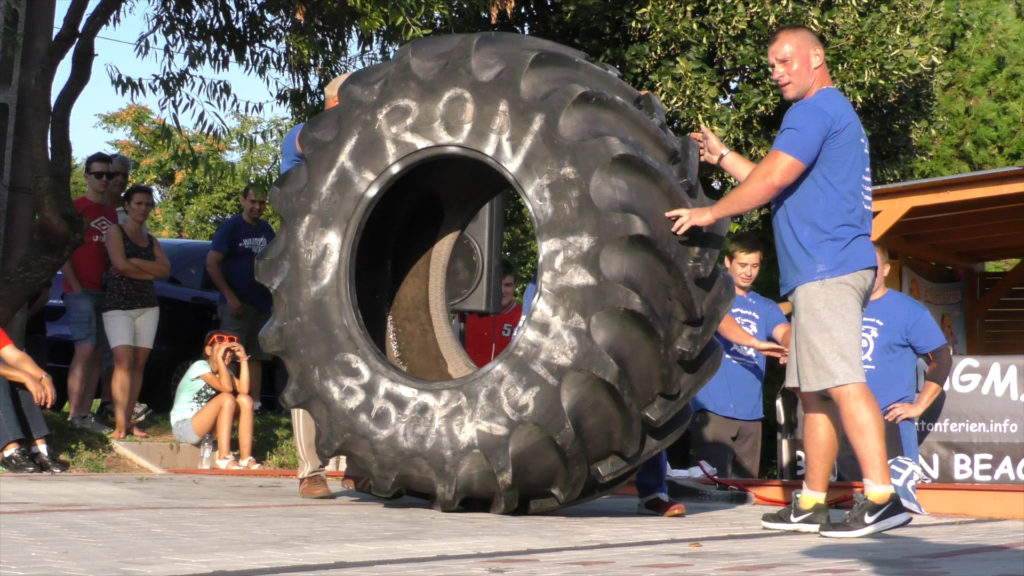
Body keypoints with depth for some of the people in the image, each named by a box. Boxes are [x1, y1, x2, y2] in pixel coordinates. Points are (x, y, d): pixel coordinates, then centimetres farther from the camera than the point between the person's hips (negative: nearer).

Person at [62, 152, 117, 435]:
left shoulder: (111, 213, 17)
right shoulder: (75, 208, -2)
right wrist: (75, 286, -13)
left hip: (106, 292, 6)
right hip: (81, 291, -6)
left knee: (99, 353, 4)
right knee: (85, 349, -15)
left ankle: (86, 413, 8)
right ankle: (74, 415, -14)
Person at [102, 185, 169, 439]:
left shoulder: (150, 240, 18)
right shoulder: (116, 232, 3)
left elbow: (165, 269, 2)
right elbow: (120, 265, -12)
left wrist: (135, 261, -8)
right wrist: (149, 273, -1)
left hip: (148, 305, 5)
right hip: (118, 304, -5)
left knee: (139, 364, 0)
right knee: (124, 362, -16)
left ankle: (129, 420, 2)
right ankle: (120, 425, -20)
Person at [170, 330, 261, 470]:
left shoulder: (224, 369, 8)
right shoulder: (200, 366, -16)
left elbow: (243, 389, -12)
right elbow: (226, 388, -30)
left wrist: (244, 359, -11)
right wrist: (219, 359, -27)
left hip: (206, 427, 8)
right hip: (183, 427, -8)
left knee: (245, 400, -10)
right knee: (227, 398, -27)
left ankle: (246, 458, -14)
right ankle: (224, 458, -28)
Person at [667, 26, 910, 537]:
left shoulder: (816, 109, -5)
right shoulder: (839, 114, 27)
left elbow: (773, 177, -15)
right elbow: (779, 184, 32)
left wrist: (711, 212, -5)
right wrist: (721, 156, 29)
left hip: (826, 267, -11)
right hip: (825, 269, 11)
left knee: (842, 383, -16)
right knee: (814, 392, 10)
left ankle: (882, 497, -21)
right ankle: (810, 505, 14)